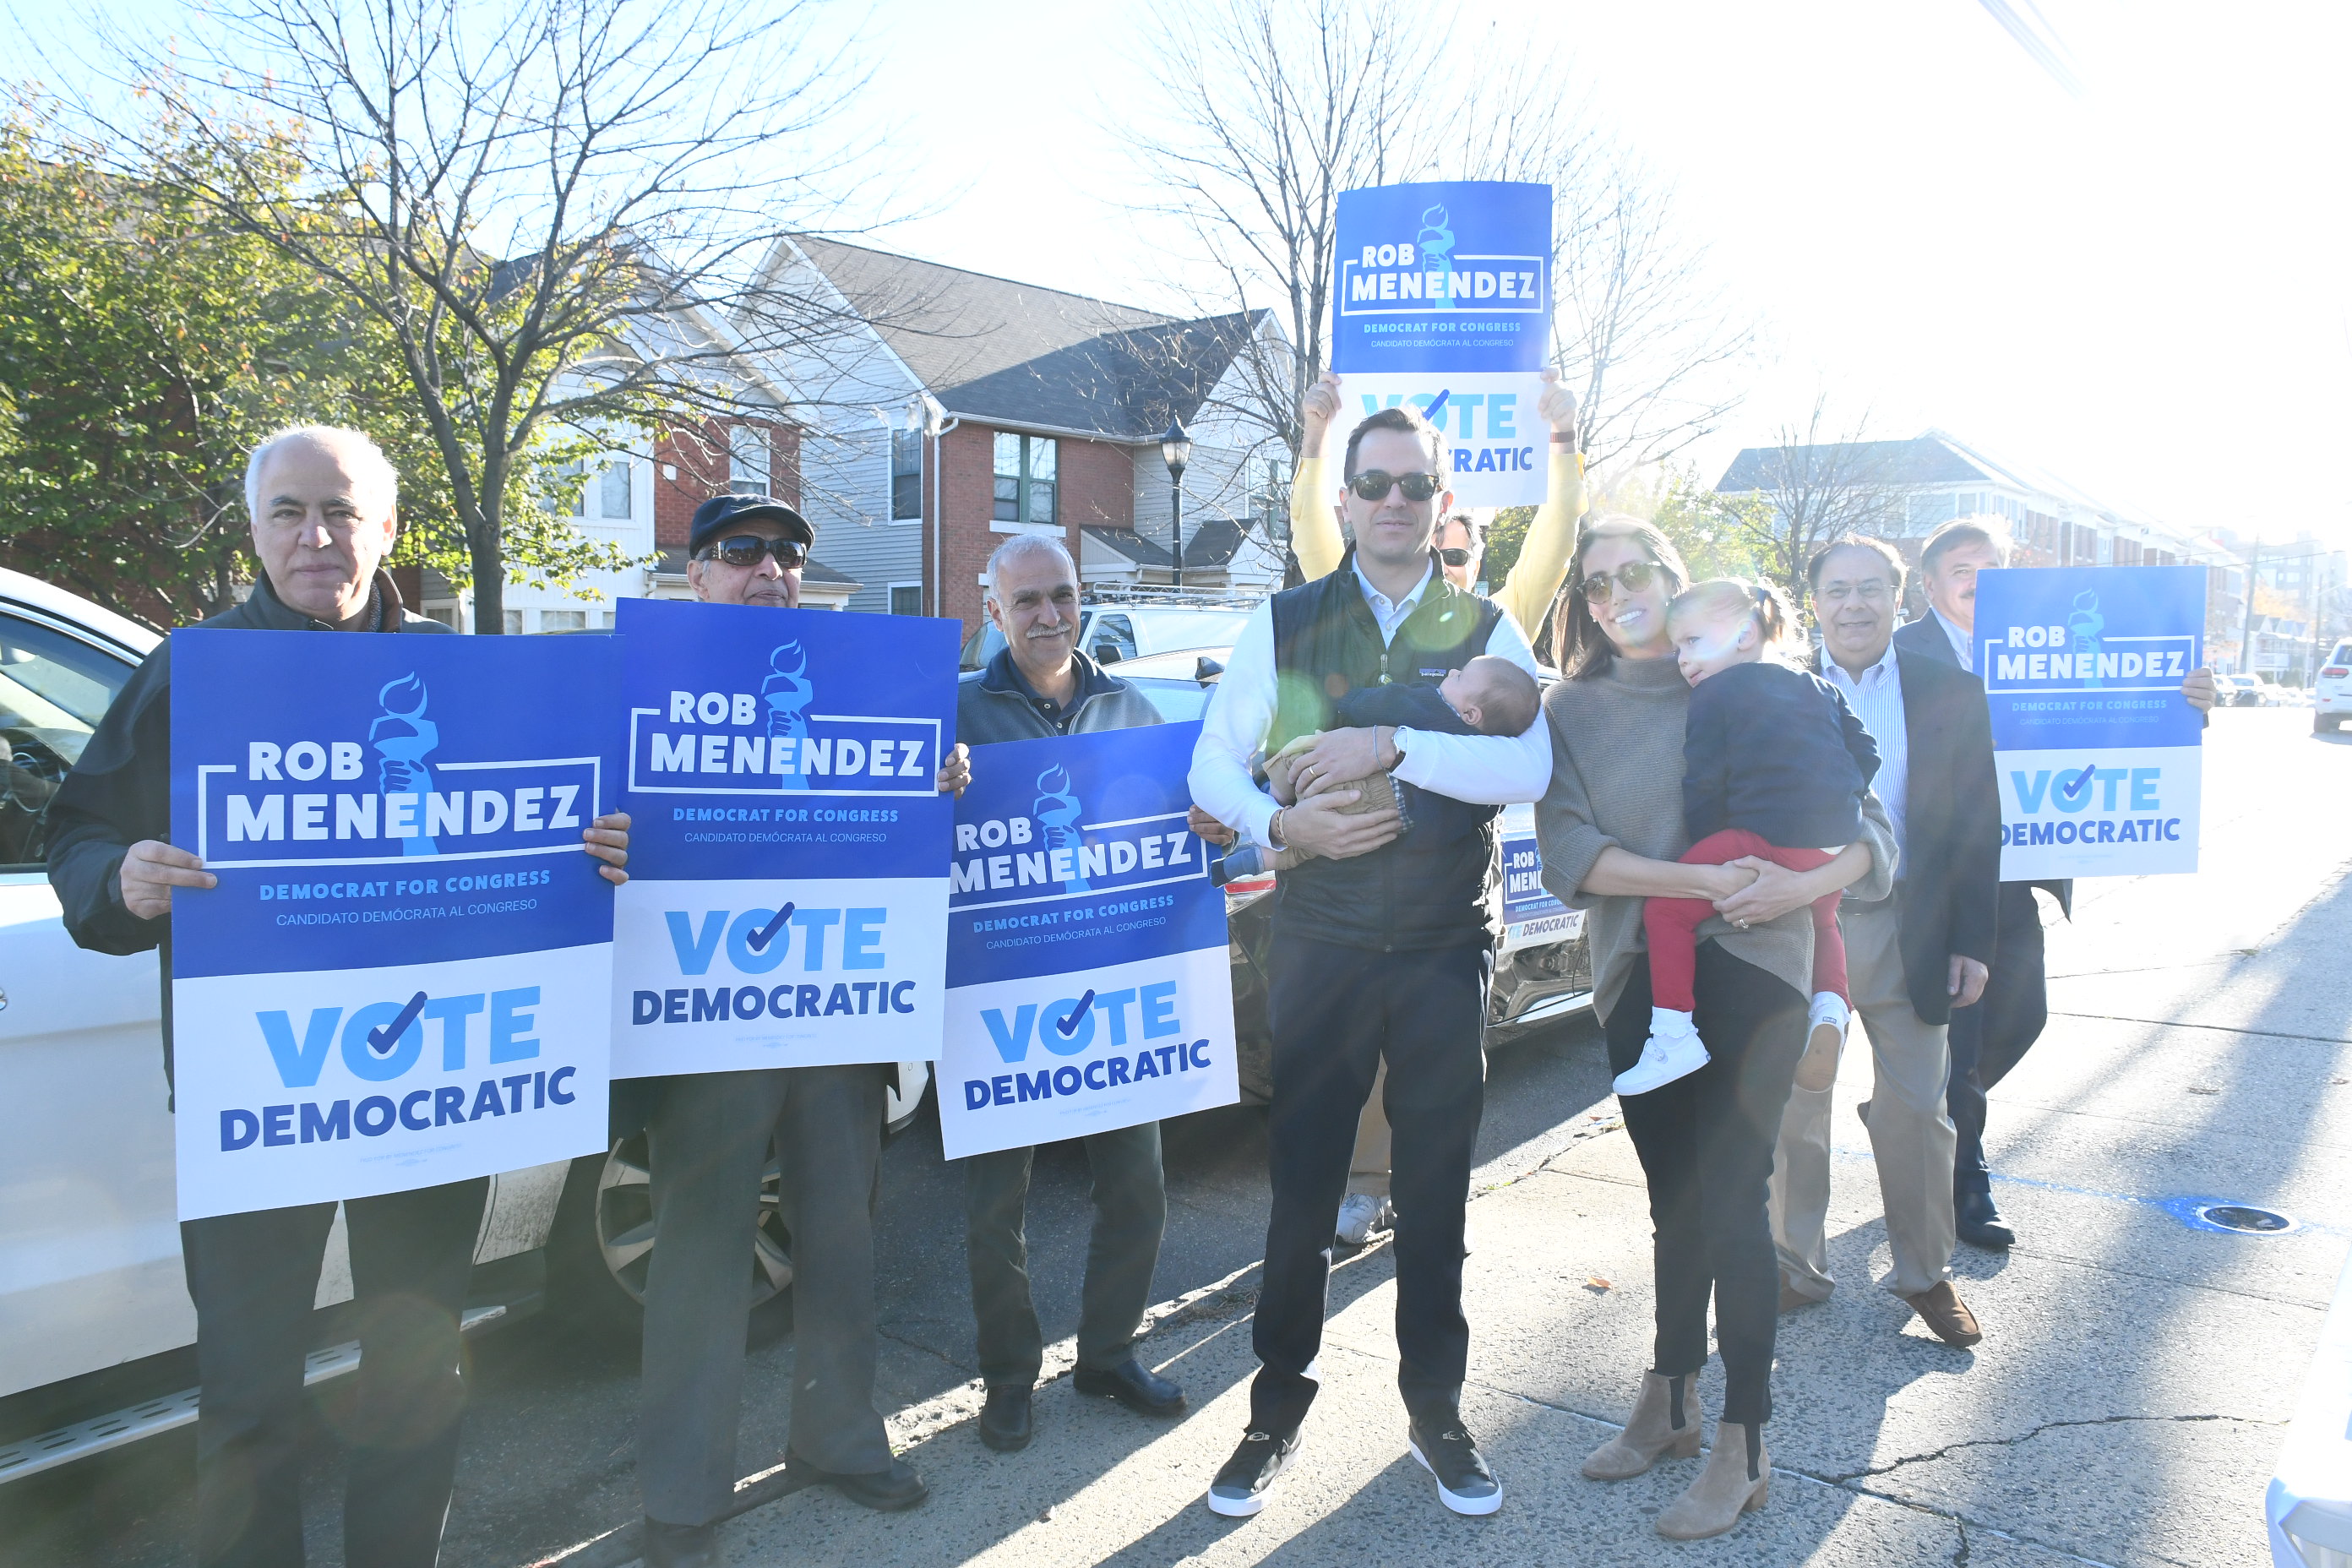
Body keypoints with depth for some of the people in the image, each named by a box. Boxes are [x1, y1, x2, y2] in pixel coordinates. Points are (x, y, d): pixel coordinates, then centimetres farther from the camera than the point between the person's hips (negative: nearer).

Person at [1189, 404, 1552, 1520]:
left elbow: (1527, 769, -12)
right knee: (1301, 1187, 6)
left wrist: (1393, 746, -22)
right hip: (1320, 946, 0)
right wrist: (1280, 825, -16)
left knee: (1435, 1192, 11)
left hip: (1446, 947, 0)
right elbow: (1213, 761, 3)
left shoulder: (1485, 630, 4)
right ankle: (1277, 1414, 24)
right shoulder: (1284, 623, 5)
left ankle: (1436, 1410, 30)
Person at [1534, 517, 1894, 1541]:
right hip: (1637, 984, 3)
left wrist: (1803, 885, -20)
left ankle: (1743, 1449, 10)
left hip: (1751, 972, -3)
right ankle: (1670, 1400, 31)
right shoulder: (1573, 710, 5)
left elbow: (1869, 831, 0)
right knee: (1675, 1198, 14)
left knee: (1728, 1199, -3)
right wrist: (1706, 880, -18)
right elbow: (1566, 855, -9)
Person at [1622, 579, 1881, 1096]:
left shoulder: (1713, 695, 3)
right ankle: (1831, 1008, 17)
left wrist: (1711, 843, 11)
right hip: (1837, 845, 8)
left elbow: (1703, 788, -1)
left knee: (1666, 910, -4)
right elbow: (1866, 754, 19)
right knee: (1823, 920, 36)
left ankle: (1673, 1036, -11)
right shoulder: (1820, 688, 21)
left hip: (1769, 840, -8)